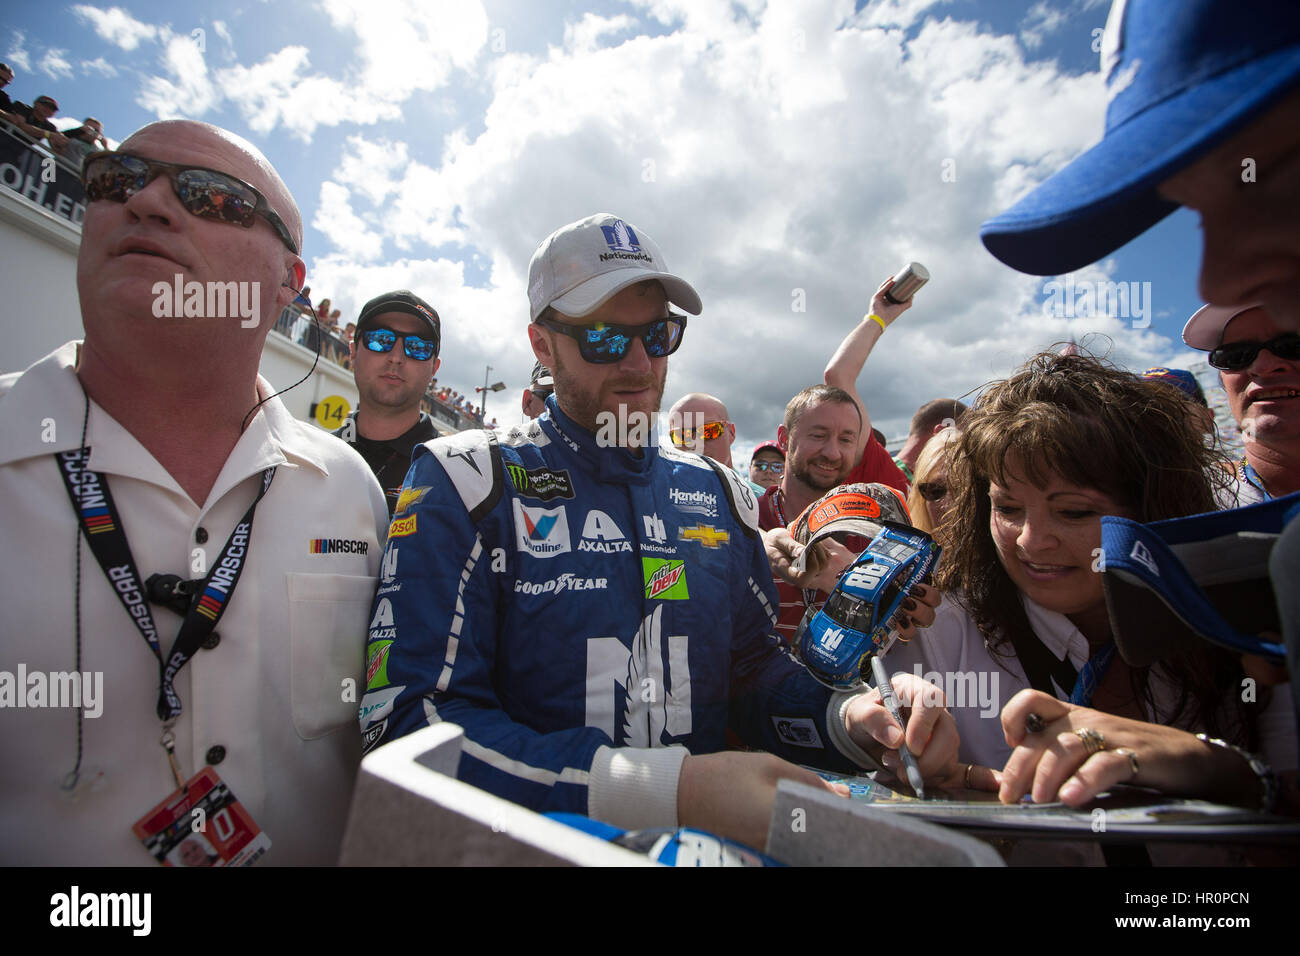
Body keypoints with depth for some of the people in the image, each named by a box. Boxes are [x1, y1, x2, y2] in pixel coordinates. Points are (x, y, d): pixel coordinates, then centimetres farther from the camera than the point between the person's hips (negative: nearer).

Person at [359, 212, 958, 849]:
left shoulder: (716, 493, 8)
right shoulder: (466, 482, -7)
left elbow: (752, 667, 11)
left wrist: (848, 720, -10)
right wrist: (670, 790, -24)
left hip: (706, 838, 3)